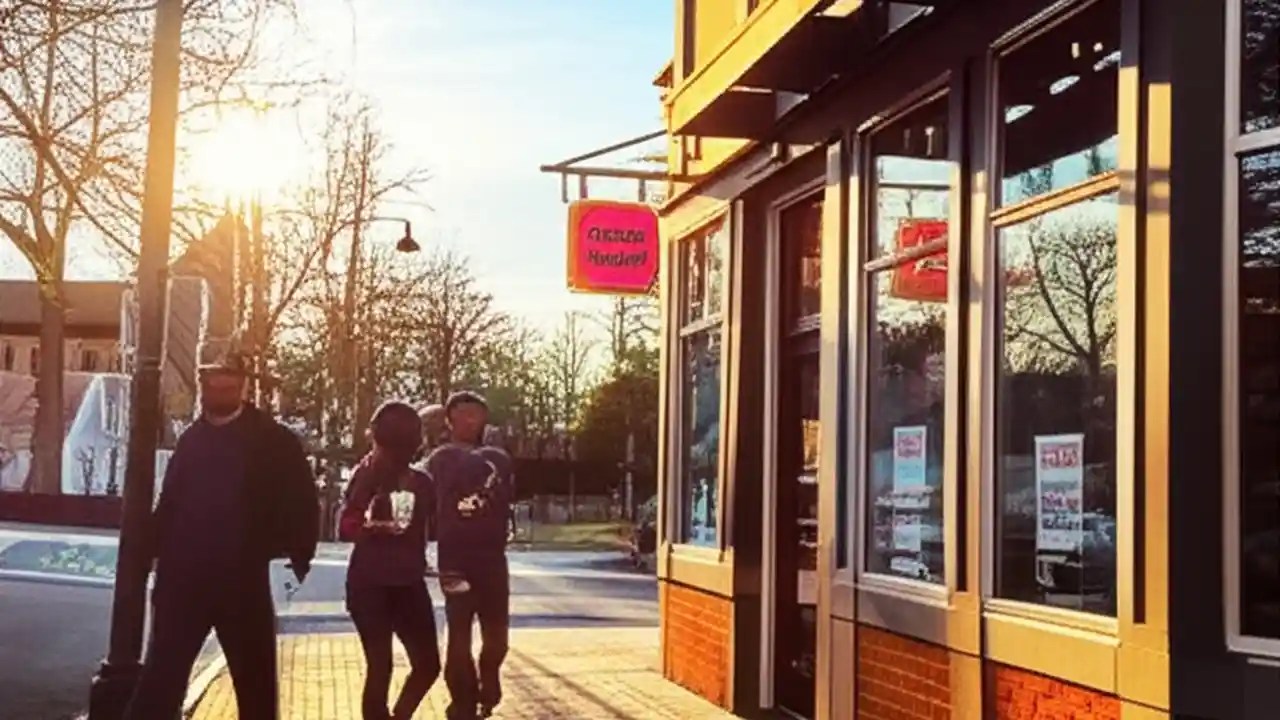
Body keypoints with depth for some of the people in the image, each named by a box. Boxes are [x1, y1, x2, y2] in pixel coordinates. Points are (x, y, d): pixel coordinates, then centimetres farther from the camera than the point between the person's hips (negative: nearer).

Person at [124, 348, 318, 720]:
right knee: (161, 674, 4)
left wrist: (298, 554, -9)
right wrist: (154, 549, 5)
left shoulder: (274, 440, -3)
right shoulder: (192, 438, 9)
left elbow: (300, 502, -3)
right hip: (184, 576, 3)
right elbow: (170, 501, 11)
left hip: (242, 578, -3)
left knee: (255, 680, 10)